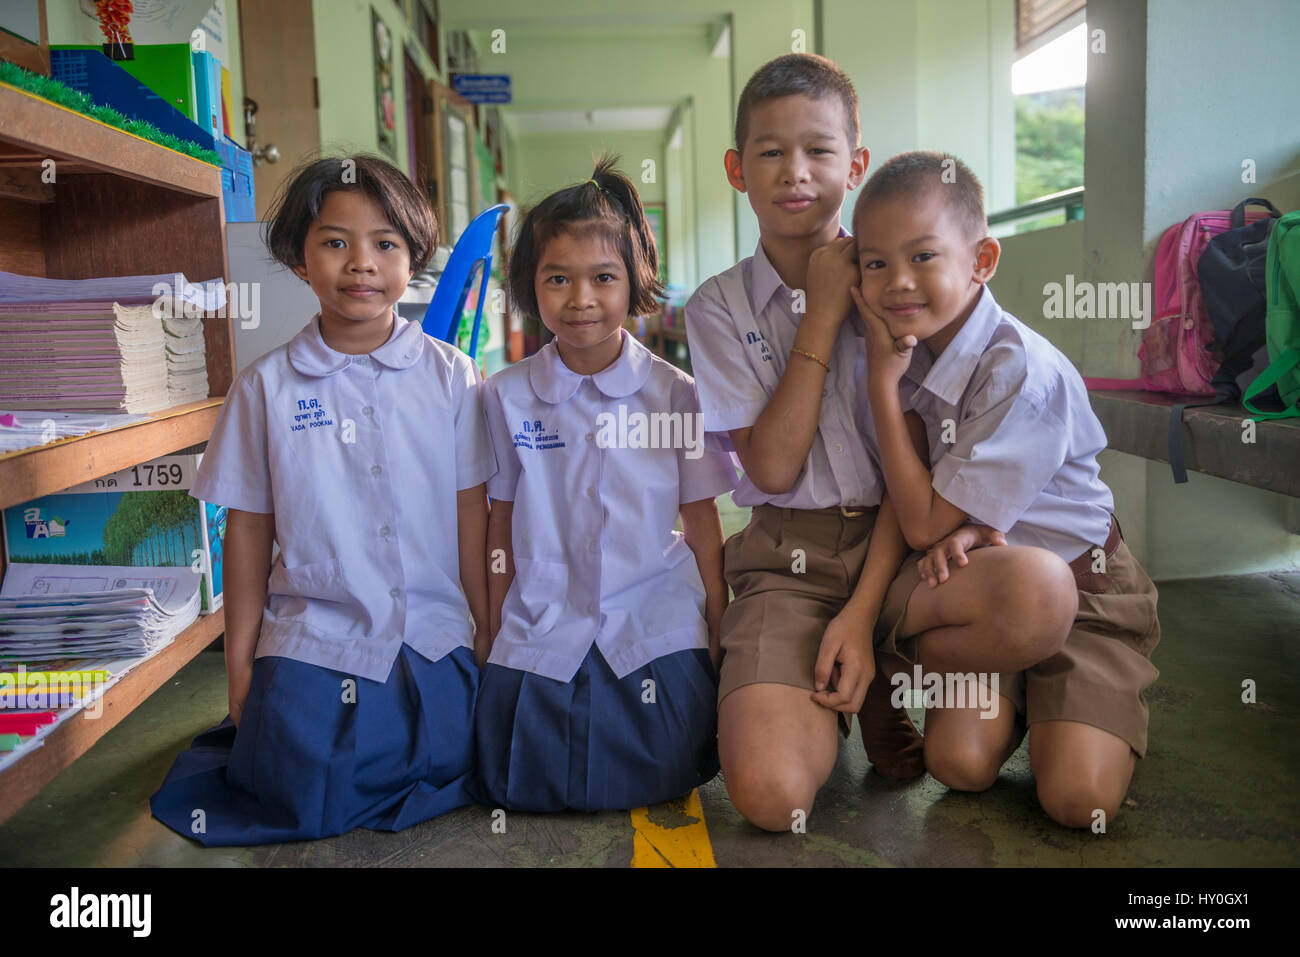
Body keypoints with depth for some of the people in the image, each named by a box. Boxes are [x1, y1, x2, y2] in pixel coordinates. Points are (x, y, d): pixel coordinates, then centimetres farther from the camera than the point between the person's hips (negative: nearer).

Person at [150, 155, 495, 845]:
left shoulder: (450, 377, -2)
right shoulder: (267, 387, -2)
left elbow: (472, 517, 1)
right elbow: (248, 529, 3)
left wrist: (490, 635, 4)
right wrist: (239, 669, 4)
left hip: (434, 641, 1)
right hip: (313, 643, -1)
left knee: (444, 781, -1)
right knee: (310, 810, -5)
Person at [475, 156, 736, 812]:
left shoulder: (676, 394, -3)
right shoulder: (505, 397, 0)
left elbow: (701, 525, 3)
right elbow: (501, 525, 6)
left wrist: (718, 641, 4)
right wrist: (495, 636, 7)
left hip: (654, 628, -1)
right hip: (540, 630, 1)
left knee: (648, 779, -12)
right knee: (521, 786, -7)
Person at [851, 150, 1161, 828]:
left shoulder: (1022, 372, -26)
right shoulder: (910, 346, -3)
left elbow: (925, 523, -22)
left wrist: (881, 379, -19)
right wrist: (959, 531, -20)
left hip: (1082, 589, -4)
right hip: (977, 583, 5)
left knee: (1077, 799, -21)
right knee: (959, 764, -19)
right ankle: (1010, 686, 8)